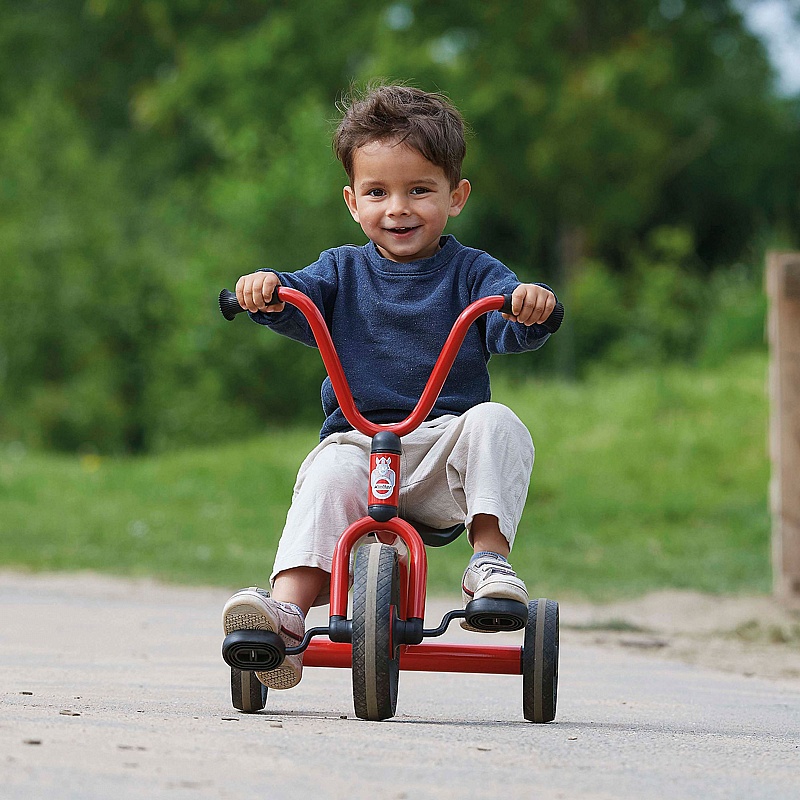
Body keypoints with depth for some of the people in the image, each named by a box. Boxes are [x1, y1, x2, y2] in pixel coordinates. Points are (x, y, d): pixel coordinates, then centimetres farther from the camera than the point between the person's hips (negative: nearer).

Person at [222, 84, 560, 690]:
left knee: (496, 424, -29)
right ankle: (288, 613, -44)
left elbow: (509, 329, -9)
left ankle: (490, 559, -25)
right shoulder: (344, 271, 13)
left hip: (446, 447, 0)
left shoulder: (470, 272, 8)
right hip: (357, 440, 0)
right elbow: (301, 305, -5)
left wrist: (529, 307, -34)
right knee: (329, 477, -31)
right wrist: (268, 291, -29)